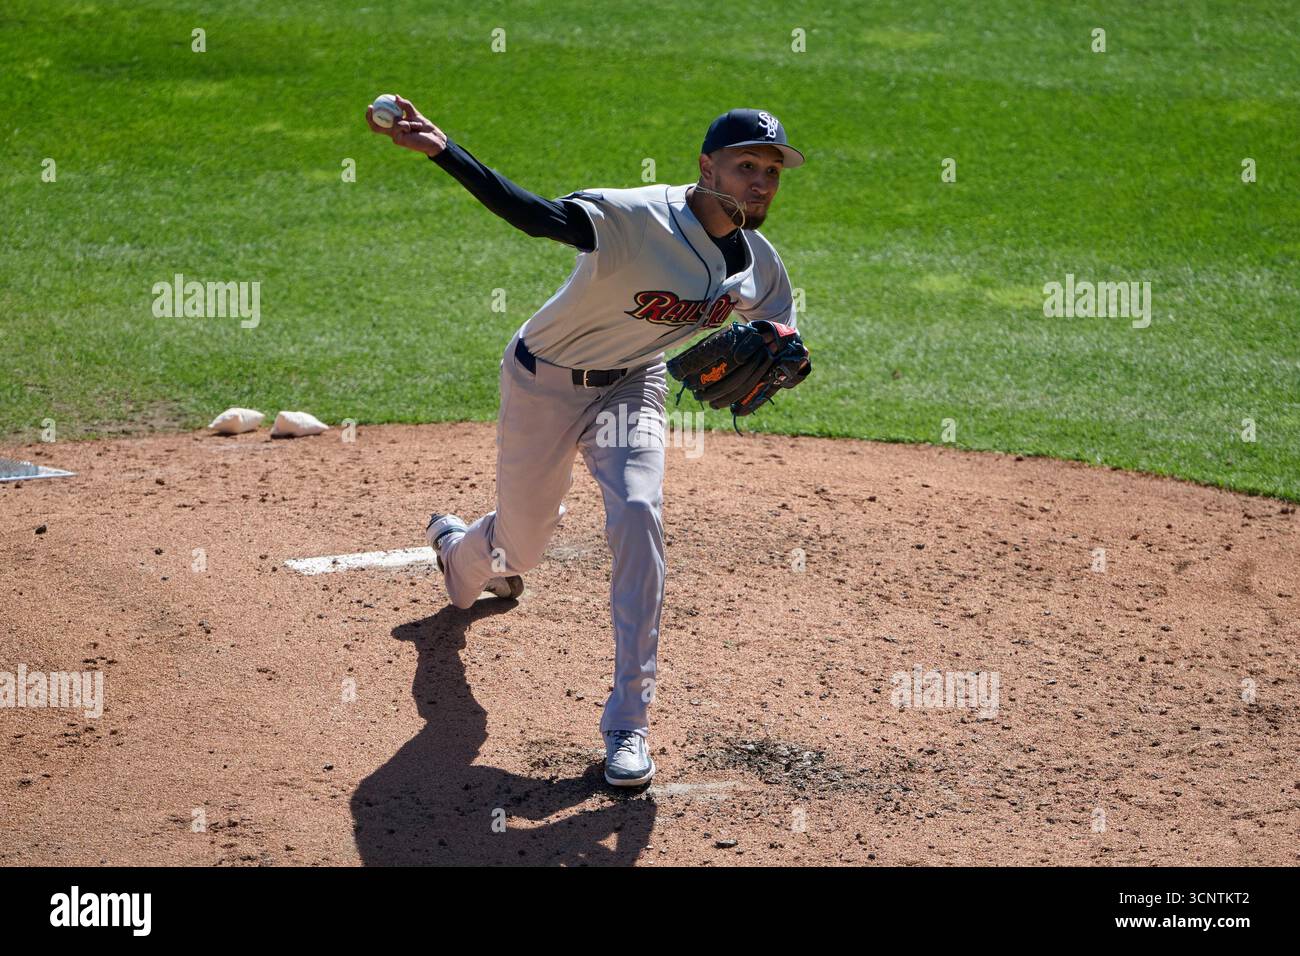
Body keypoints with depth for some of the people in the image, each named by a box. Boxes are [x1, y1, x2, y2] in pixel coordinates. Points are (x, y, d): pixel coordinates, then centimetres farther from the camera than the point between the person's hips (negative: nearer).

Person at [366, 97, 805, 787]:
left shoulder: (760, 263, -12)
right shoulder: (635, 219, -33)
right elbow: (535, 215, -47)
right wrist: (441, 150, -63)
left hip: (631, 387, 4)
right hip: (545, 384, -3)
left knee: (637, 513, -23)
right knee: (519, 548, 11)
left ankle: (629, 723, -17)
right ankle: (457, 546, 54)